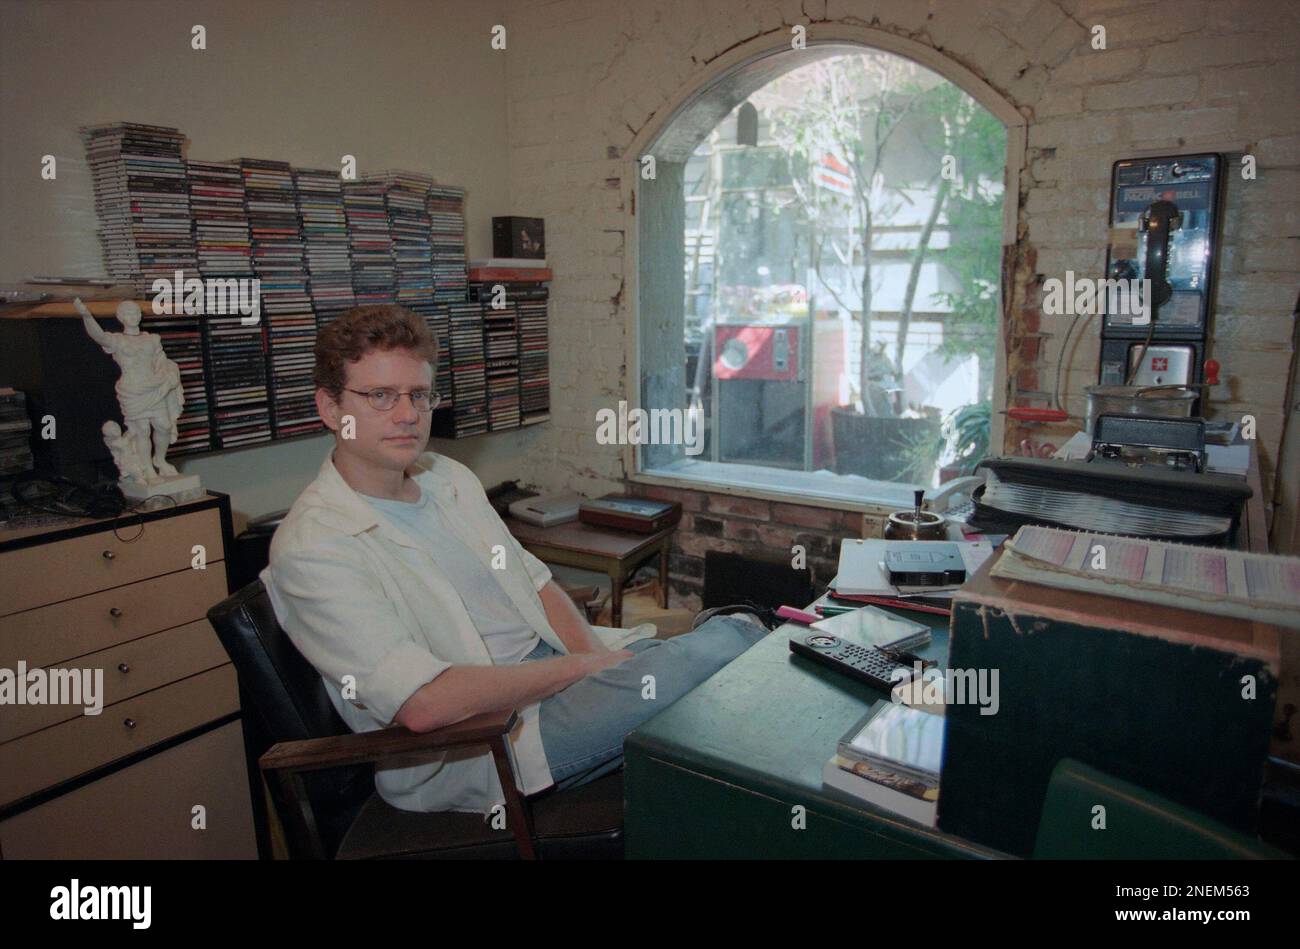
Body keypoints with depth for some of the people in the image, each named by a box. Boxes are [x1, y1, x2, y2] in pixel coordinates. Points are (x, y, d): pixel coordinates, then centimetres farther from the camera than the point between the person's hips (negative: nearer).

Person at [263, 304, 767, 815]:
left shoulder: (449, 476, 10)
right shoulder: (311, 549, -15)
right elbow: (422, 704, -24)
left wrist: (595, 650, -6)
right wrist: (588, 666, -18)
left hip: (564, 663, 8)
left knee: (739, 633, -6)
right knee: (718, 650, -24)